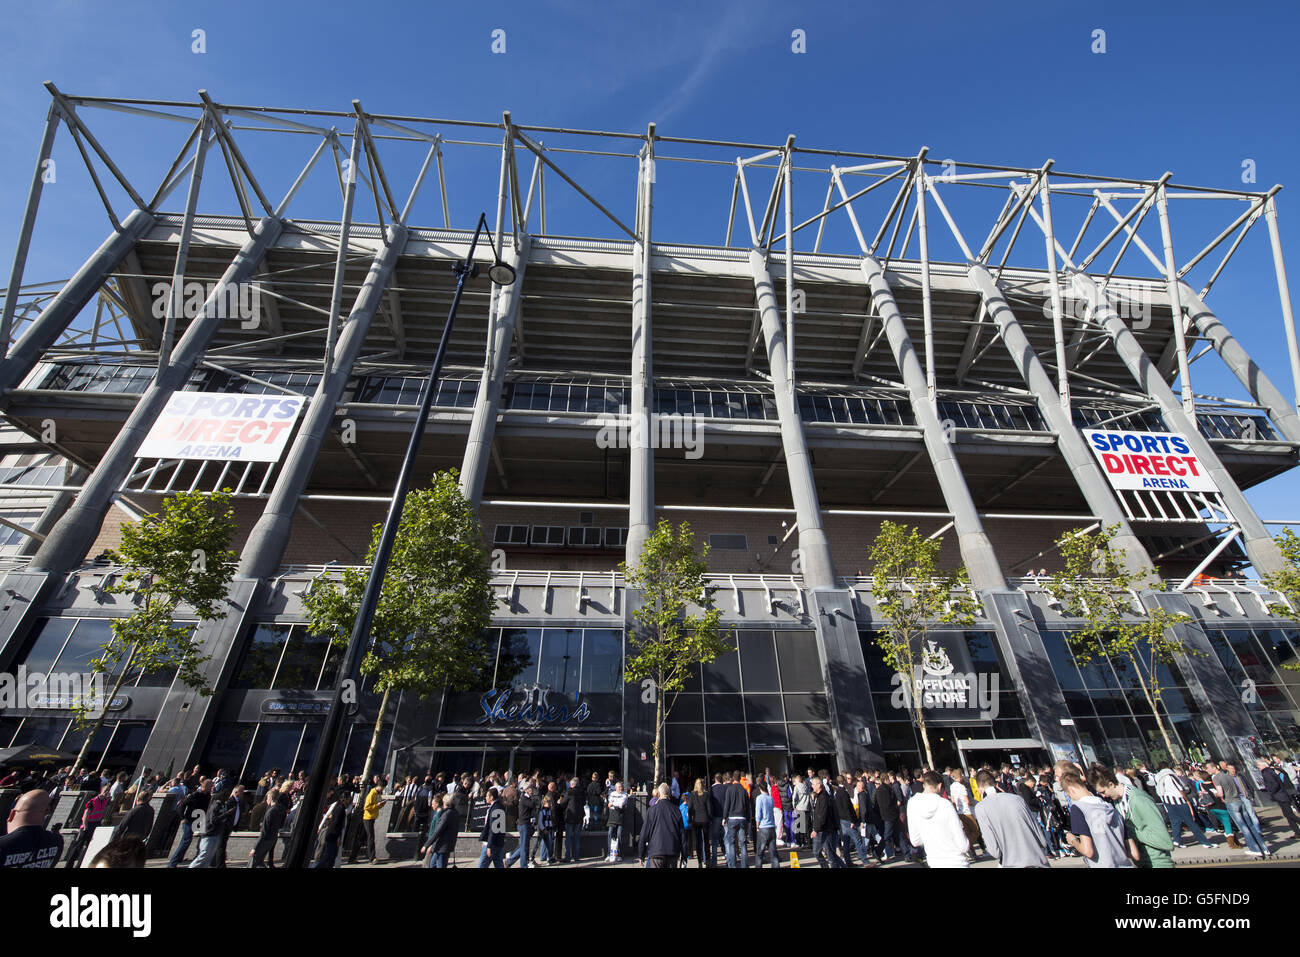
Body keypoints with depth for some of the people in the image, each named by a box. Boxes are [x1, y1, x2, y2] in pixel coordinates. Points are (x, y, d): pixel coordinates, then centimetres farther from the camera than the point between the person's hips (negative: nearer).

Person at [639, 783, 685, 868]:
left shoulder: (652, 810, -4)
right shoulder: (676, 810, 2)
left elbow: (644, 833, -2)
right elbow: (682, 832, 4)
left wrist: (641, 855, 7)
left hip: (656, 851, -2)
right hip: (673, 852, 3)